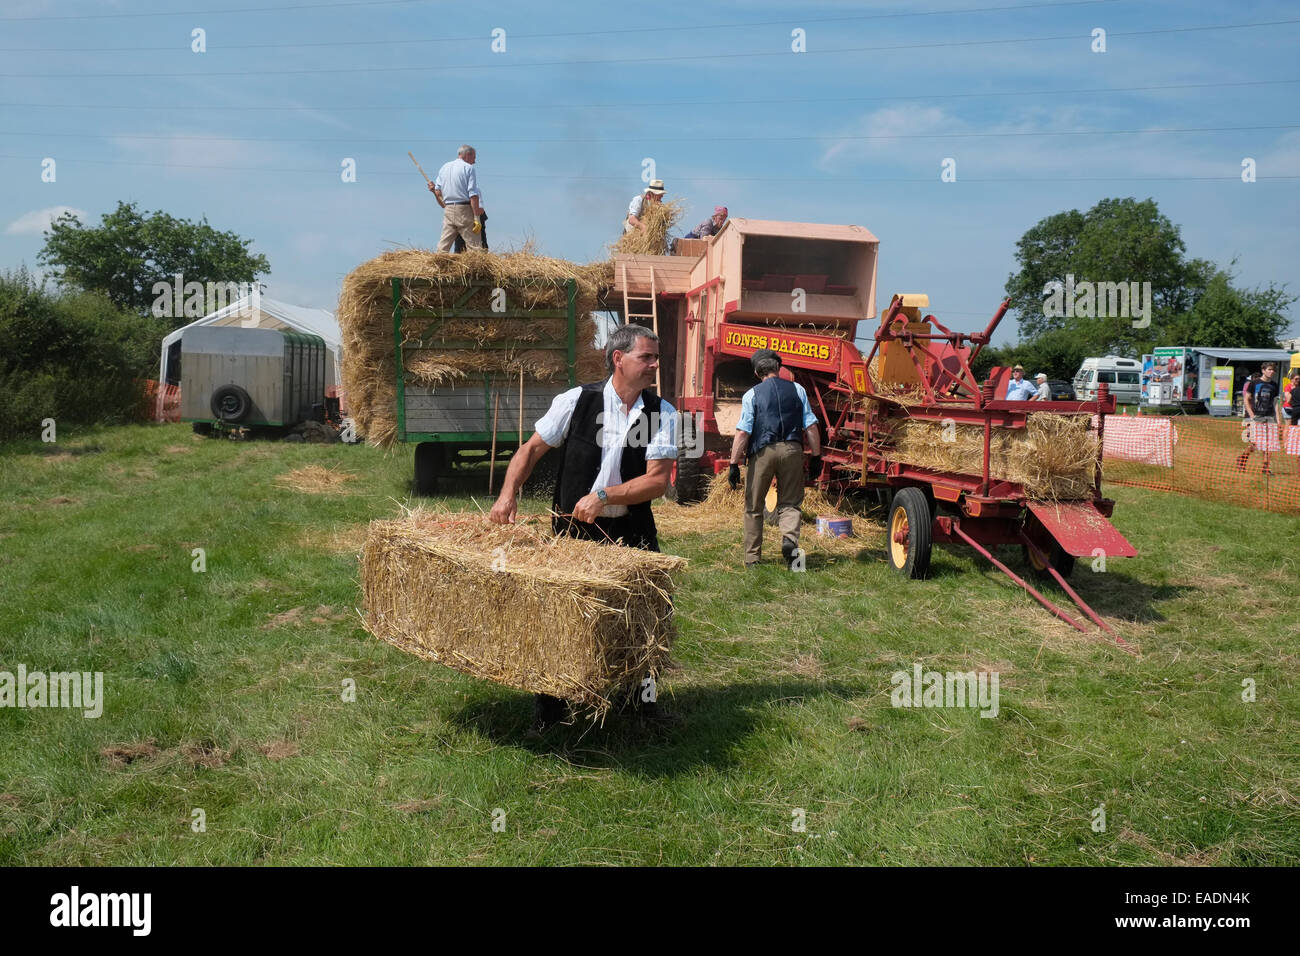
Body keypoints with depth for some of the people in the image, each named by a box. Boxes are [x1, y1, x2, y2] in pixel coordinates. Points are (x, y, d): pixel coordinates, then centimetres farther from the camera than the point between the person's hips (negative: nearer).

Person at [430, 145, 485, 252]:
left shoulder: (444, 167, 16)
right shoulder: (468, 168, -2)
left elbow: (438, 192, 13)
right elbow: (473, 195, -11)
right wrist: (477, 217, -14)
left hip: (448, 210, 6)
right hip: (464, 210, -6)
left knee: (443, 247, 6)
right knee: (475, 247, -5)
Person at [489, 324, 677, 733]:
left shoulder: (662, 414, -5)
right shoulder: (576, 401, -8)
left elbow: (658, 480, -12)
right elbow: (531, 449, 0)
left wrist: (604, 495, -22)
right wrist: (508, 493, -13)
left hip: (631, 530, 2)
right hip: (572, 528, -1)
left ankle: (641, 700, 28)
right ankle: (547, 708, 19)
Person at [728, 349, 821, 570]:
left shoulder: (752, 395, 2)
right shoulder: (797, 390, 8)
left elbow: (743, 432, -5)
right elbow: (810, 427, 7)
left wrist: (734, 464, -4)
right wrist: (816, 456, 13)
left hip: (763, 452, -1)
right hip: (792, 449, 2)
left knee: (754, 507, 12)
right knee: (789, 502, 13)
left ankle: (752, 558, 16)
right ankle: (790, 537, -16)